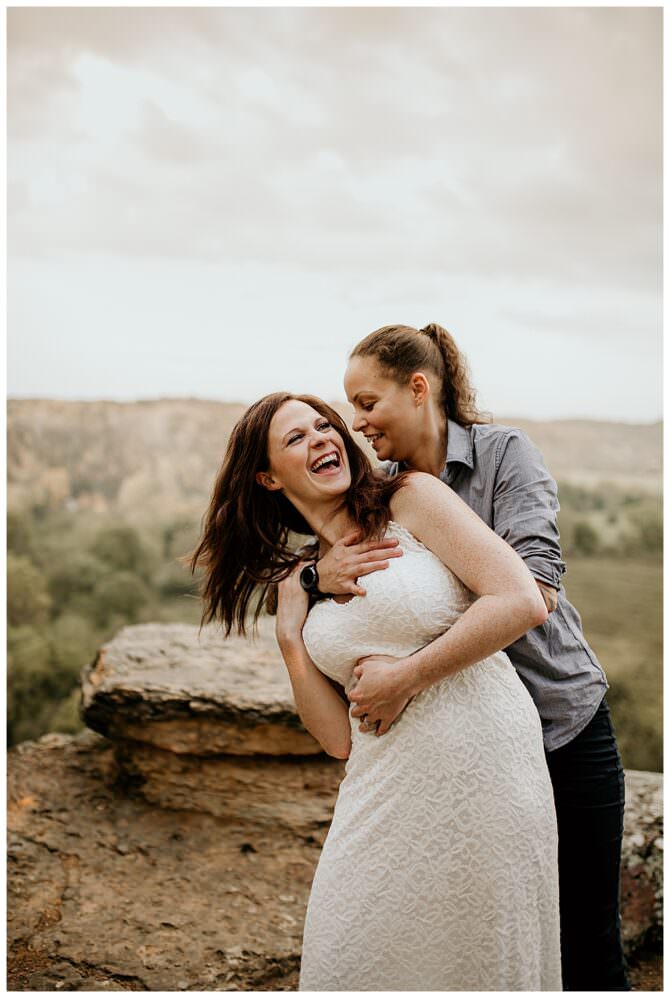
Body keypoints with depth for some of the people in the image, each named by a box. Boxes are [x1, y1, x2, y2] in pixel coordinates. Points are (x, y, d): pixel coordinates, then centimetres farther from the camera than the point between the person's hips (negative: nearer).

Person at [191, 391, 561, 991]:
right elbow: (340, 738, 6)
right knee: (347, 967, 8)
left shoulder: (412, 499, -2)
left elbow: (523, 602, -14)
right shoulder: (299, 580, 11)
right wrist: (291, 640, -2)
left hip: (484, 763, -4)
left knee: (477, 967, 7)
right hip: (385, 788, 4)